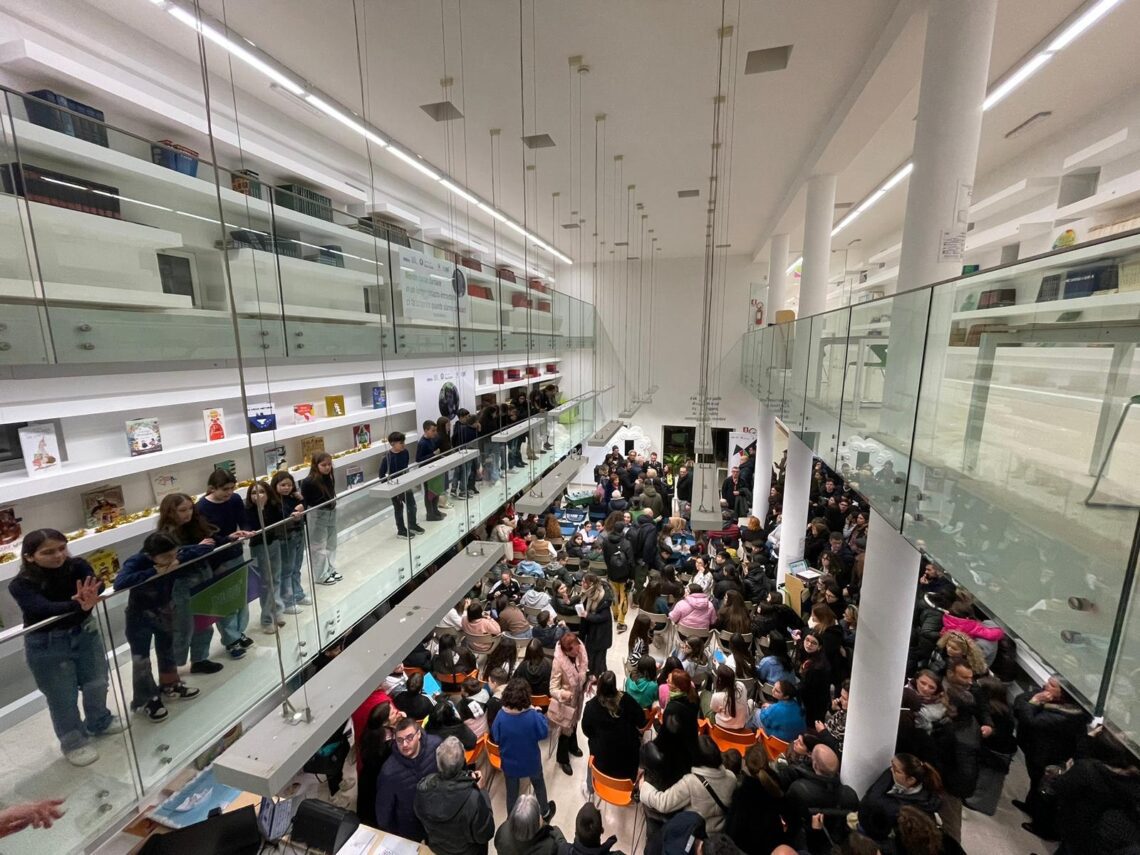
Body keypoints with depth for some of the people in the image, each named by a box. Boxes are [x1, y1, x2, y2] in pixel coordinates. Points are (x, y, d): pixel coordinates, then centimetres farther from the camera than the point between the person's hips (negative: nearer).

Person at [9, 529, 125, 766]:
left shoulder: (78, 567, -15)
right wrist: (78, 605, -54)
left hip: (84, 634, 3)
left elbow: (96, 587, -31)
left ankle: (99, 722, 45)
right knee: (63, 697, 10)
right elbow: (44, 608, -36)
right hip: (46, 645, -3)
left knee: (96, 684, 19)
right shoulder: (20, 585, -20)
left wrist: (88, 598, -54)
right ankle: (73, 742, 34)